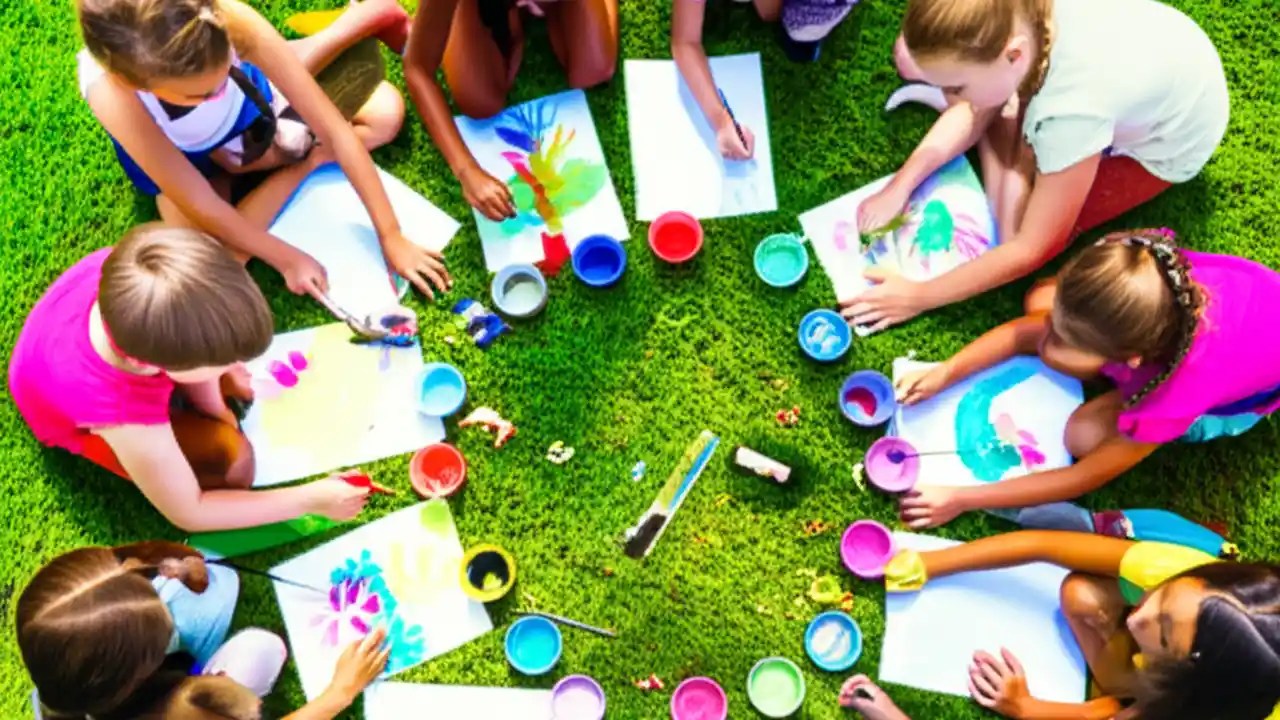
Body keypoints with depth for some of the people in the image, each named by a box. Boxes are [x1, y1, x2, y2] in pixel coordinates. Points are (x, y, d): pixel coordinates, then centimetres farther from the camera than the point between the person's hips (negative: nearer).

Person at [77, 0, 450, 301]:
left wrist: (391, 237, -33)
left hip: (246, 103, 0)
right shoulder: (112, 95, -43)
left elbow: (333, 128, -35)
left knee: (386, 111, -16)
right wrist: (287, 258, -26)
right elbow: (200, 205, -32)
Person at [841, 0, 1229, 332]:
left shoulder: (1073, 110, -45)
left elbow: (1032, 249, -32)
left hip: (1167, 141, -4)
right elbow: (974, 112, -7)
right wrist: (900, 186, -16)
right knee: (915, 57, -6)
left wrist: (918, 296, -26)